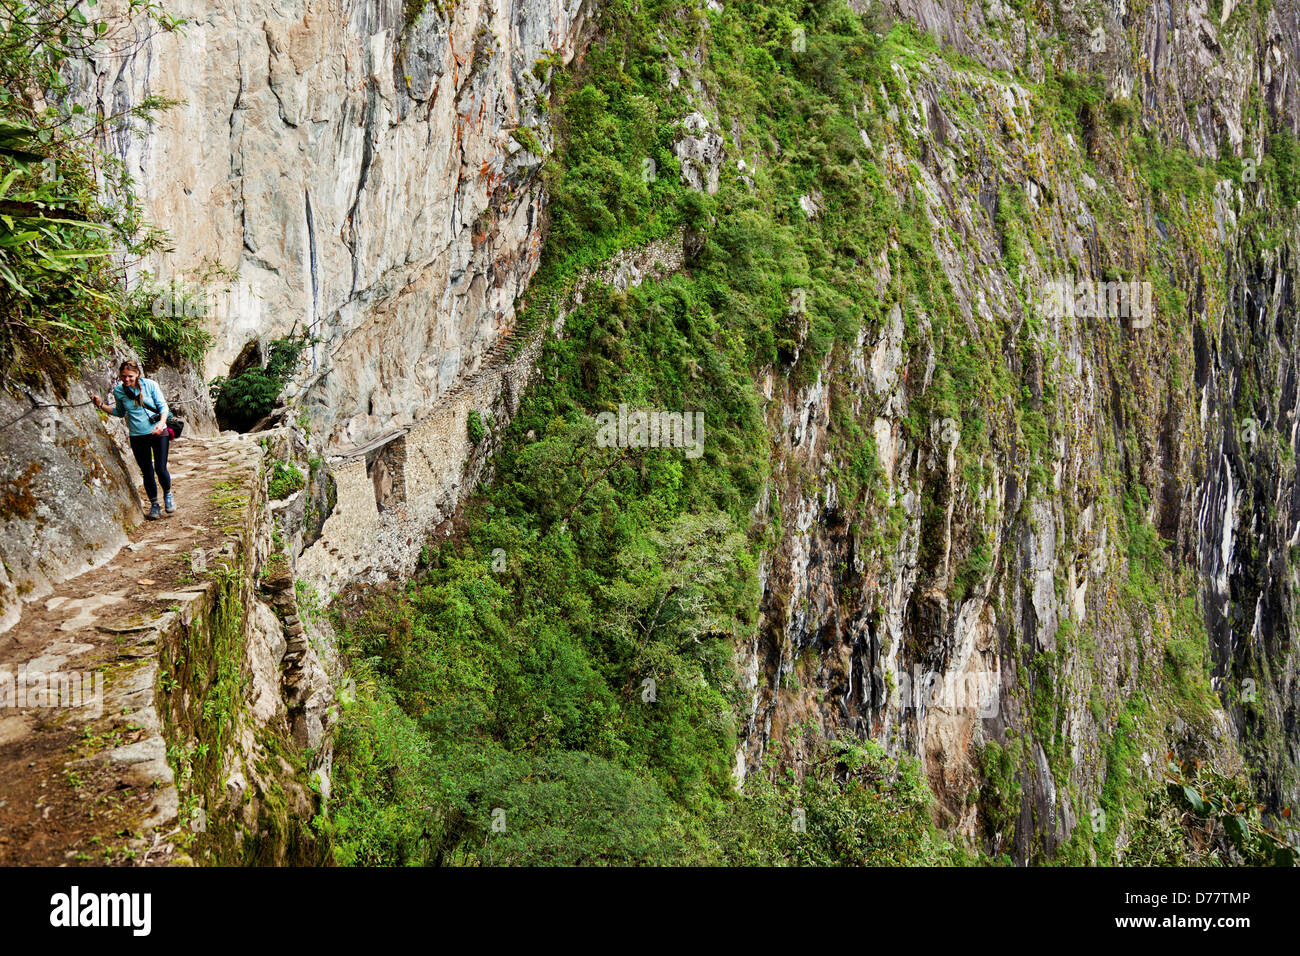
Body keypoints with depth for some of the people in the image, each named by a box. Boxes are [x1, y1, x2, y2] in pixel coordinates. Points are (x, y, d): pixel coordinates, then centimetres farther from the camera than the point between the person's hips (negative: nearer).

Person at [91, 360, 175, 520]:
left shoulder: (150, 385, -8)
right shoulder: (118, 390, 0)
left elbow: (163, 406, -4)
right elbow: (120, 412, 16)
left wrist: (161, 423, -21)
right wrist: (101, 405, 3)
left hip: (158, 433, -2)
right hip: (137, 437, 2)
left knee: (160, 469, -7)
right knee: (147, 472, 5)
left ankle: (168, 494, 23)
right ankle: (154, 504, 23)